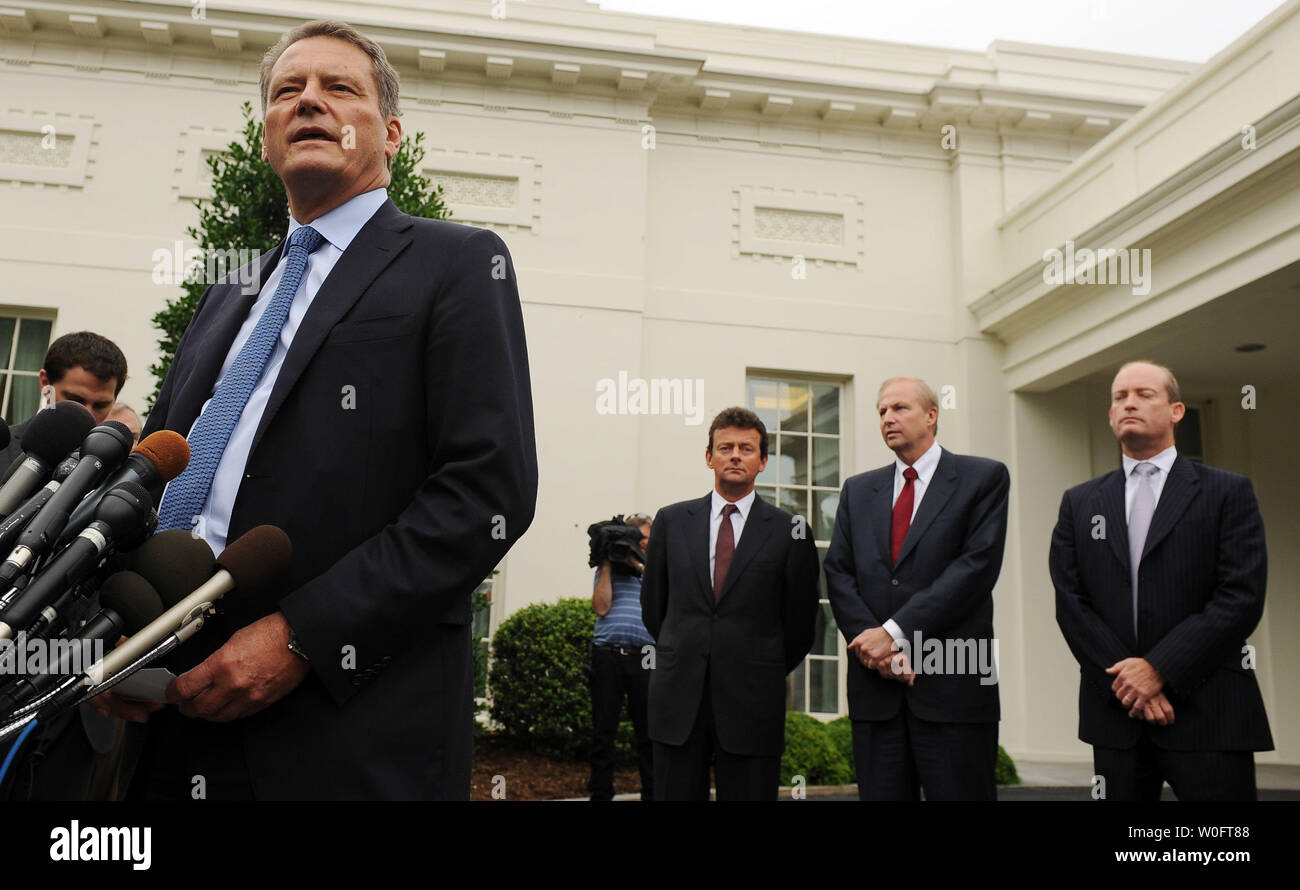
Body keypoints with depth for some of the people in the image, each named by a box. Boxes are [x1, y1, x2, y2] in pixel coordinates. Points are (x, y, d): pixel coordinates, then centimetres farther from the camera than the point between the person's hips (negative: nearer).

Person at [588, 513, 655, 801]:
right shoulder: (608, 567, 16)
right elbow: (601, 606, 2)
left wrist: (639, 566, -4)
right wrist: (607, 564, 2)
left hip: (644, 657, 0)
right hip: (607, 655, 0)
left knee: (648, 733, 2)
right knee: (603, 732, 3)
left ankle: (652, 793, 9)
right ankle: (600, 793, 11)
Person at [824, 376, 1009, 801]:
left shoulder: (985, 477, 3)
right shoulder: (857, 490, 16)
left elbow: (977, 566, -8)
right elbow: (838, 573, 8)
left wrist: (895, 632, -13)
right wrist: (878, 649, -8)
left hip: (954, 685, -3)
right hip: (875, 687, 4)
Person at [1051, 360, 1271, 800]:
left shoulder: (1228, 492, 3)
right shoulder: (1079, 503, 10)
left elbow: (1242, 598, -7)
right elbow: (1070, 603, 3)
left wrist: (1159, 669, -13)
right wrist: (1125, 678, -9)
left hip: (1207, 713, -2)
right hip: (1115, 713, 3)